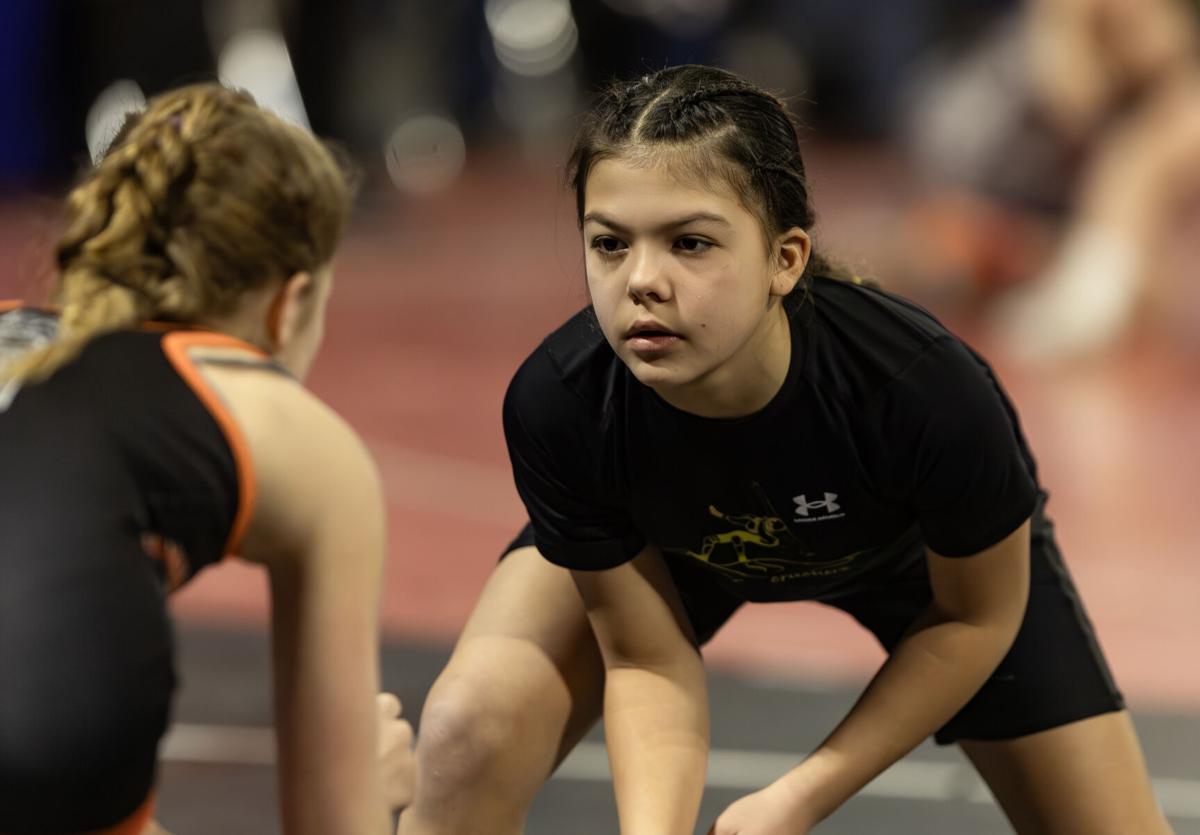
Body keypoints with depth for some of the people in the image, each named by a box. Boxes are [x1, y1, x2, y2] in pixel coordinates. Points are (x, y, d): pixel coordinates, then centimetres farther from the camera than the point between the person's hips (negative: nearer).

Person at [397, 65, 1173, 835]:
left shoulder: (928, 389, -42)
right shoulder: (559, 404, -38)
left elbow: (975, 617, -21)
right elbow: (646, 657, -23)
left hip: (921, 549, 0)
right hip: (662, 549, 1)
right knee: (469, 733, -23)